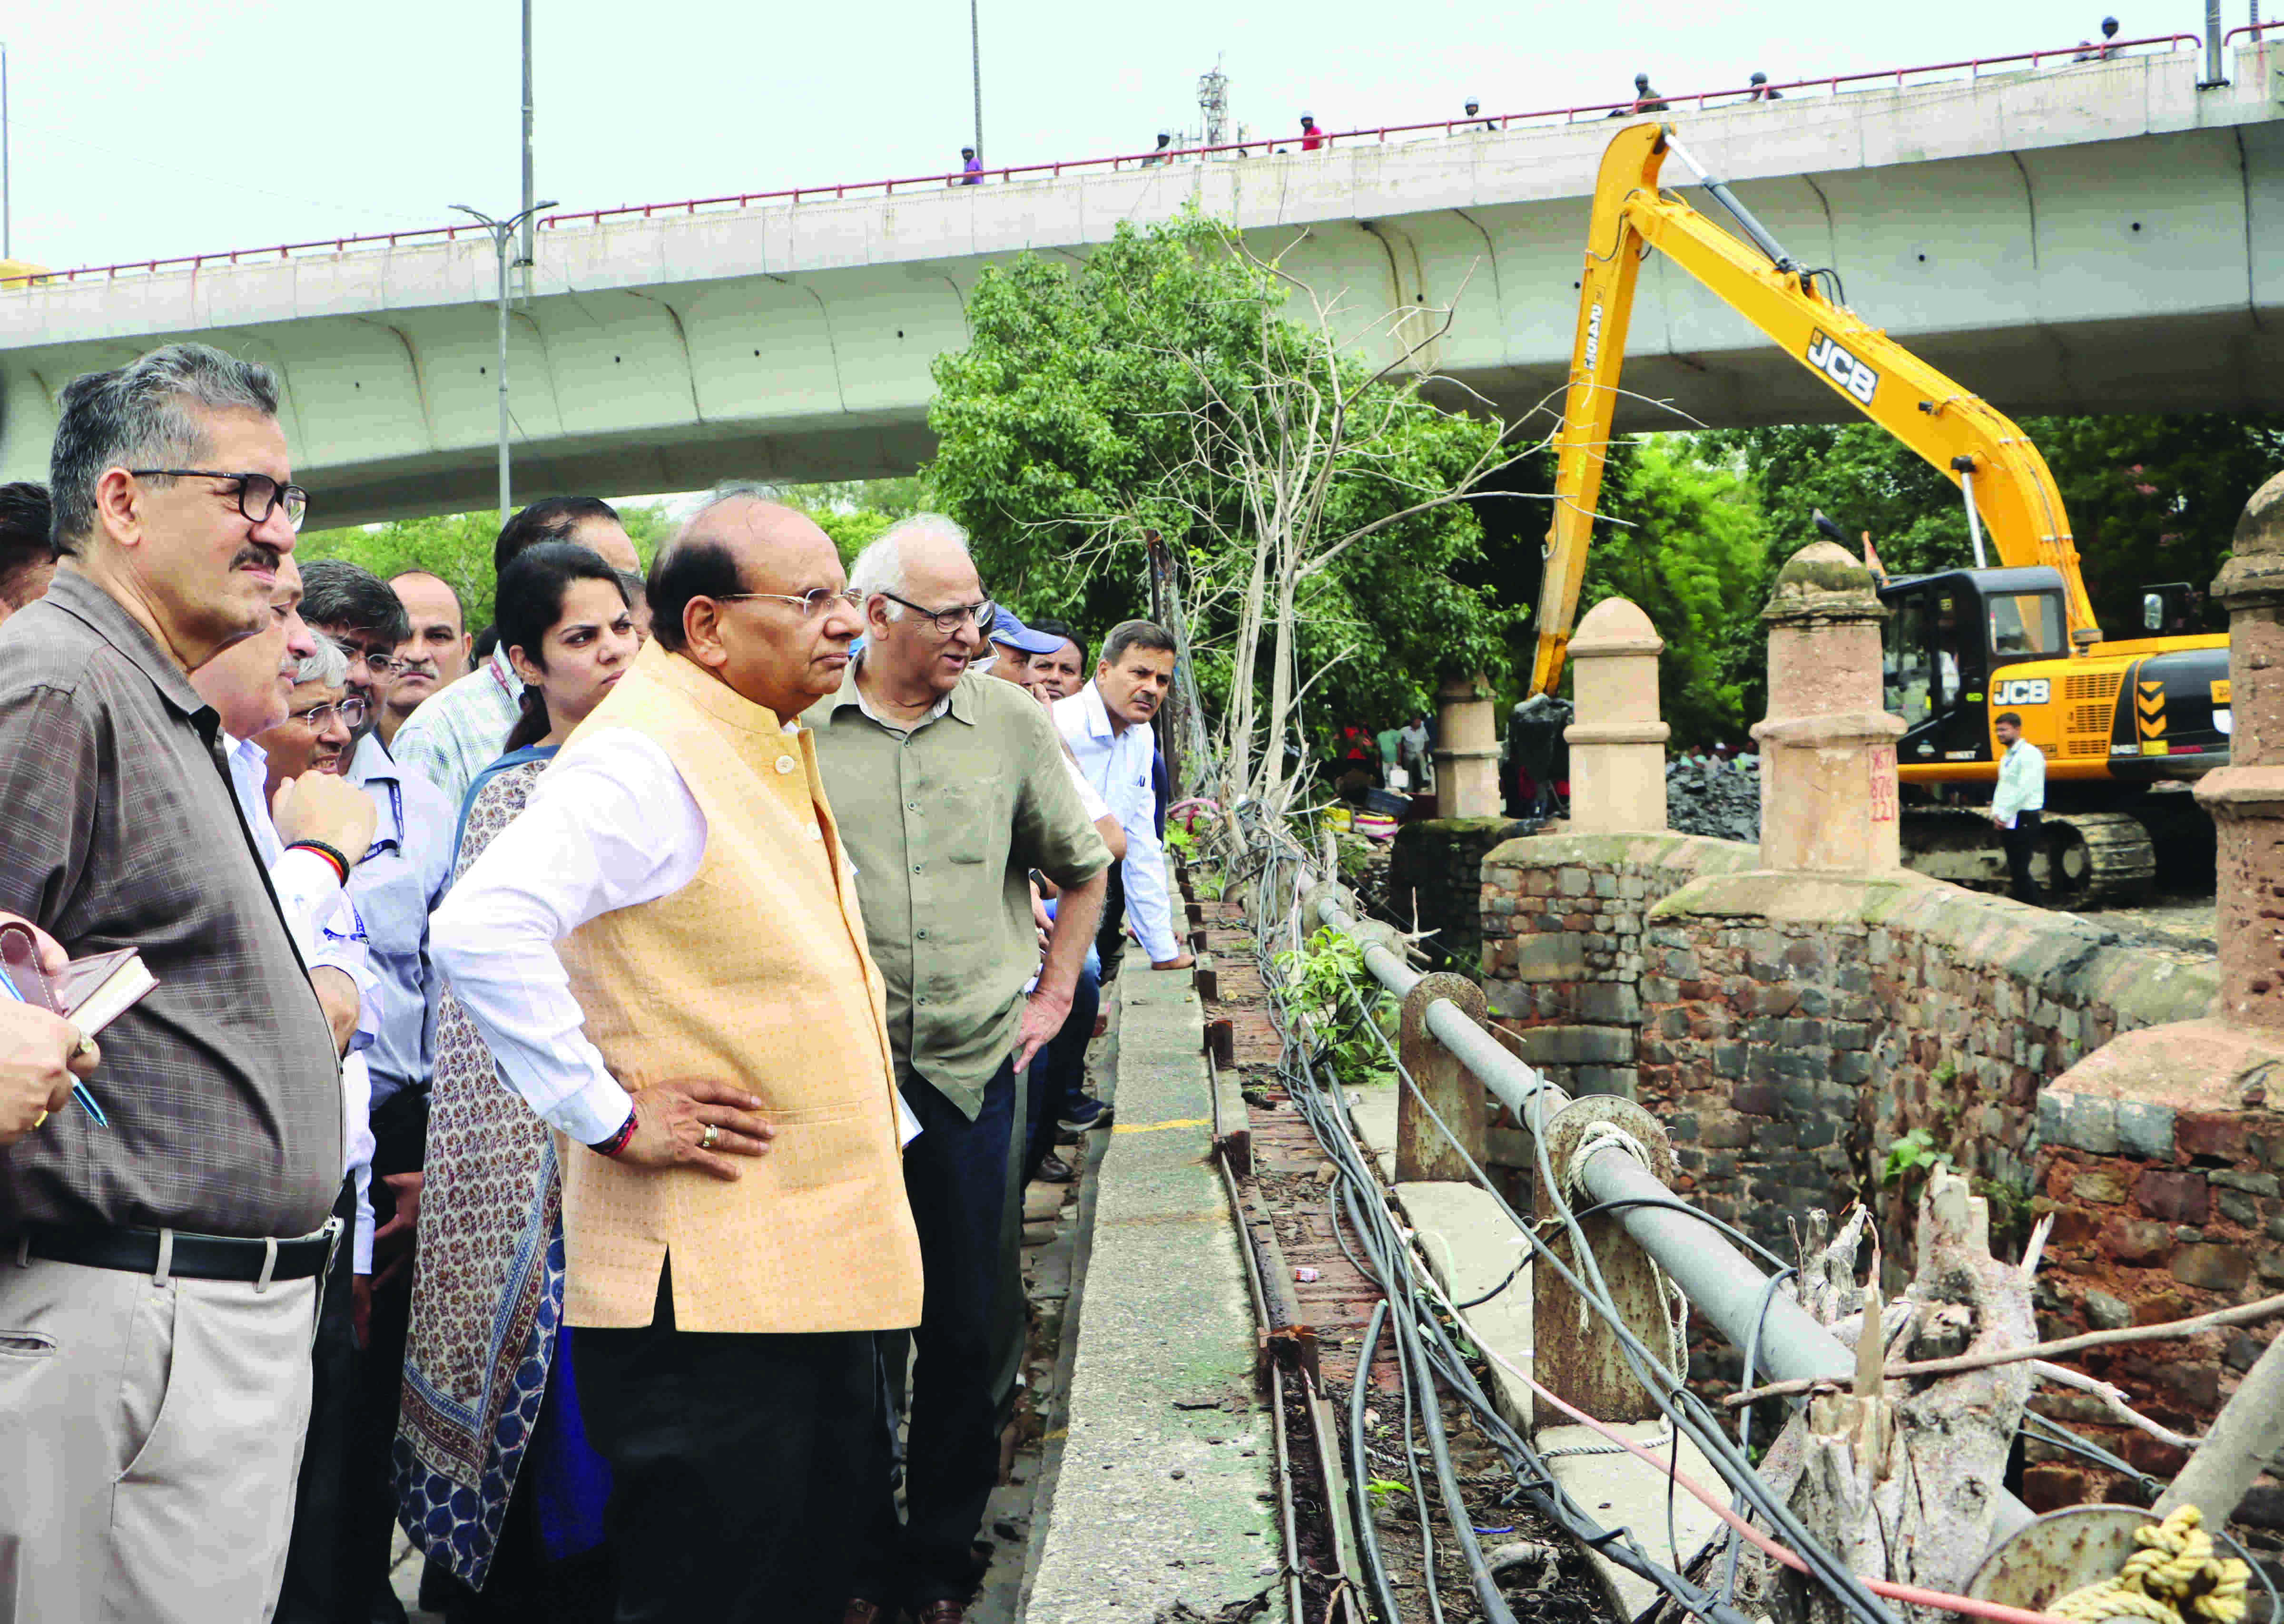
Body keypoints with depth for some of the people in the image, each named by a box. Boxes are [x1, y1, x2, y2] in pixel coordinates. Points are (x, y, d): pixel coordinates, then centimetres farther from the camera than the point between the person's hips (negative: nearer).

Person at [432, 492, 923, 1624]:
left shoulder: (773, 745, 15)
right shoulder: (643, 758, -17)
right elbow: (481, 930, -31)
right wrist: (612, 1117, -24)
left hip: (812, 1262, 10)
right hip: (706, 1280, -10)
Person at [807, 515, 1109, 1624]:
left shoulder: (1013, 723, 4)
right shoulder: (797, 729, -2)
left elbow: (1083, 870, 16)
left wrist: (1053, 994, 10)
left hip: (972, 1065, 1)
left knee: (962, 1324, 7)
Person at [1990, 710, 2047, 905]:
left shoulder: (2029, 754, -10)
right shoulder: (2006, 758, 18)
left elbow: (2025, 789, -17)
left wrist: (2004, 815, -16)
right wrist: (1996, 813, 1)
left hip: (2023, 819, -9)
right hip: (2007, 821, 9)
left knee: (2020, 871, -11)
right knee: (2015, 872, 10)